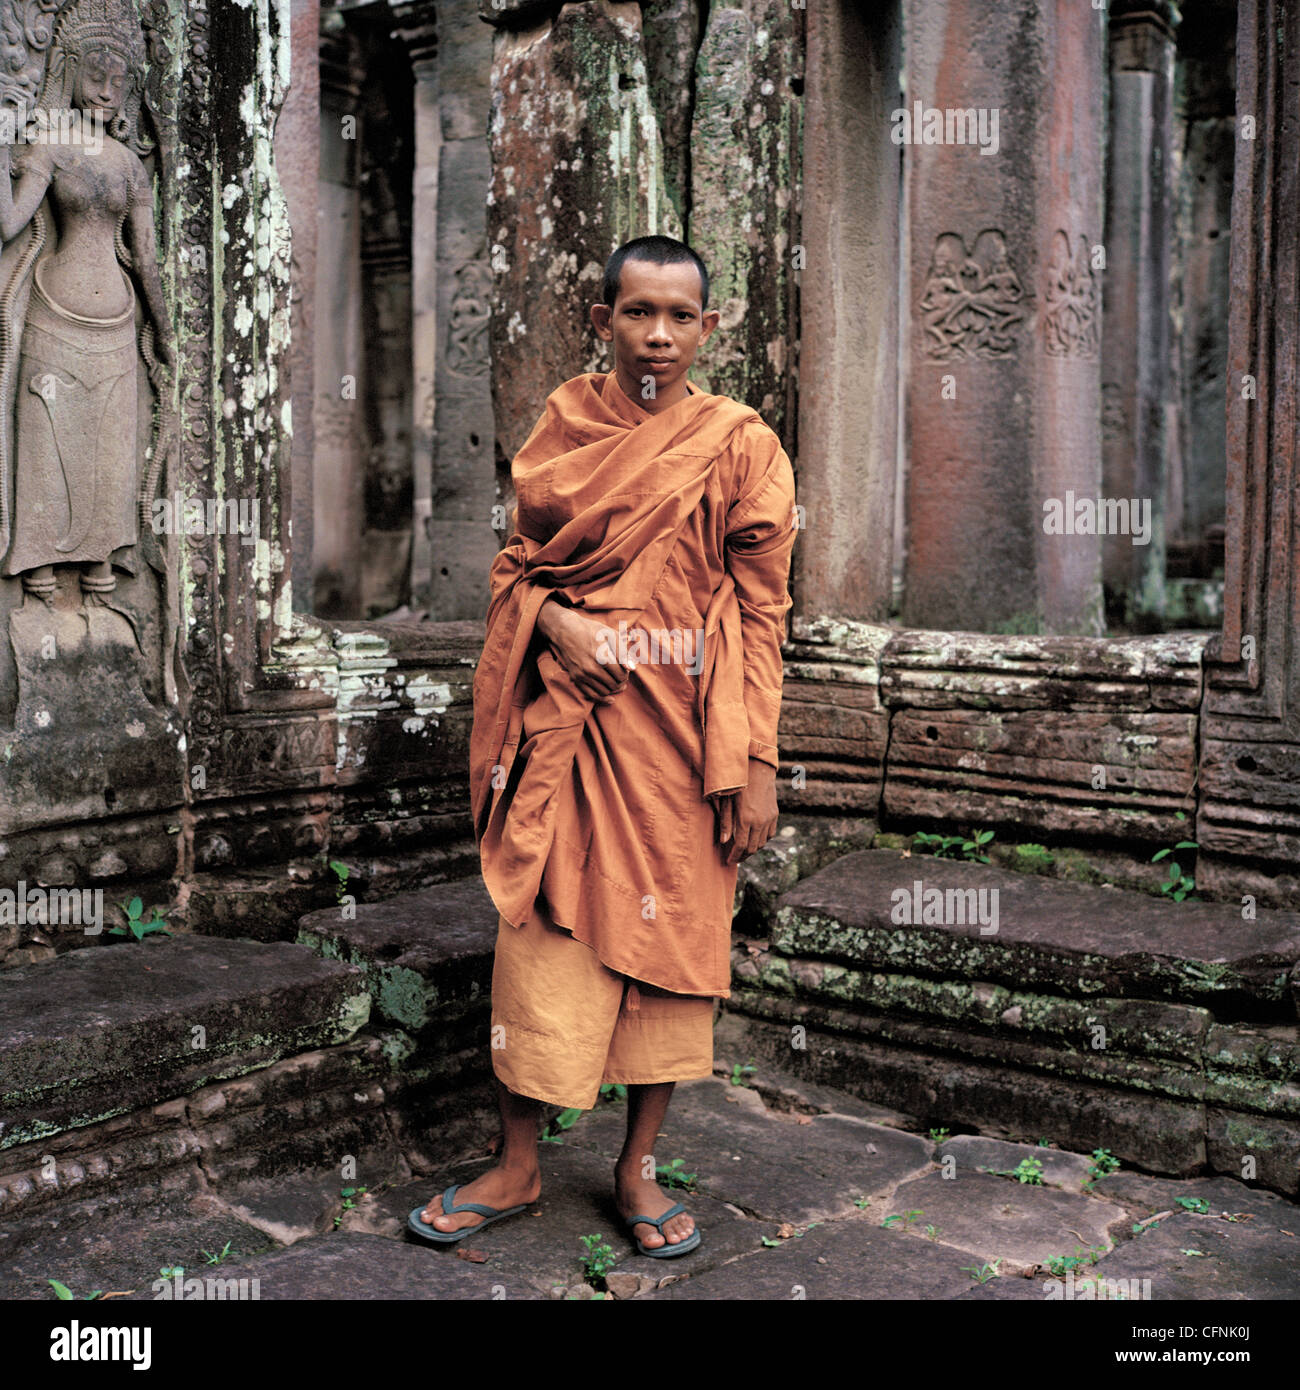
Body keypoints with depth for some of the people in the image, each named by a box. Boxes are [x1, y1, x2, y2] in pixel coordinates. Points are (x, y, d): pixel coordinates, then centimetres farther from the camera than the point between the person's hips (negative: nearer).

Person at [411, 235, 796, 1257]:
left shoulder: (740, 444, 0)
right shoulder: (563, 423, 7)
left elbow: (763, 614, -2)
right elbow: (517, 562, 12)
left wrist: (755, 764, -7)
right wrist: (558, 624, -11)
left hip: (681, 725, -1)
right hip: (567, 714, 2)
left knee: (671, 928, 6)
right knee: (543, 929, 4)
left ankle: (640, 1166, 23)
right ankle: (518, 1164, 20)